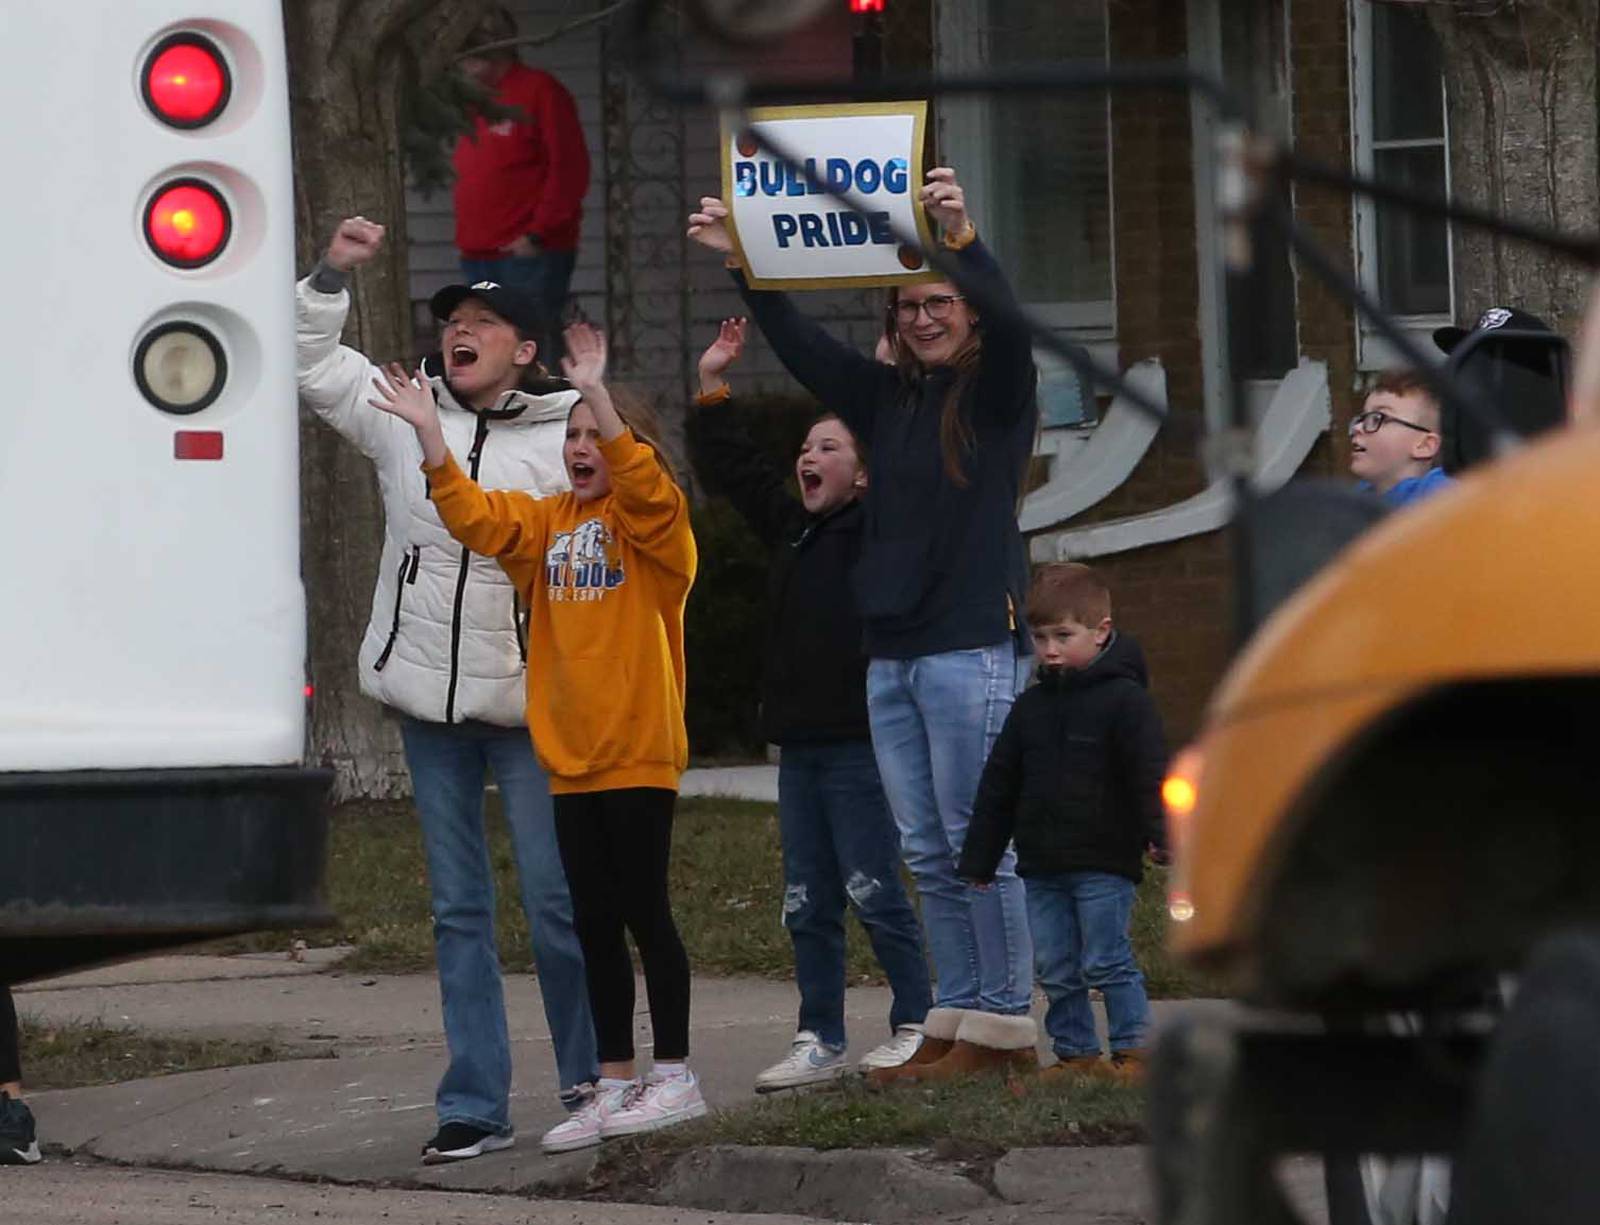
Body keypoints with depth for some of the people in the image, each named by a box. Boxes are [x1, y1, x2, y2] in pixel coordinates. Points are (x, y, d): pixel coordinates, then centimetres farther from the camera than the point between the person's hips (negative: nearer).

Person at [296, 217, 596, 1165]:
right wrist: (334, 275, 3)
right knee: (459, 909, 7)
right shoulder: (403, 416, 6)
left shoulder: (571, 438, -5)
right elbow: (310, 361, 14)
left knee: (557, 900, -3)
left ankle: (590, 1081, 12)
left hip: (531, 703, -4)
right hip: (429, 700, 4)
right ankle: (476, 1105, 10)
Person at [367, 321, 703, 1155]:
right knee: (594, 922, 9)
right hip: (571, 756, 6)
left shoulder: (650, 518, -5)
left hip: (637, 750, -6)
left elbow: (638, 481, -25)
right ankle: (615, 1086, 15)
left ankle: (674, 1077, 5)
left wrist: (597, 394, -34)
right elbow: (472, 515, 2)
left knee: (644, 912, -3)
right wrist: (429, 432, -7)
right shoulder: (545, 523, 11)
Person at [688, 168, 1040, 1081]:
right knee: (928, 855, 7)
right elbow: (800, 345, 15)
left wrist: (965, 239, -35)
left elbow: (1008, 320, -19)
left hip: (973, 646, -7)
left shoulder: (998, 394, -1)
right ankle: (957, 1018, 11)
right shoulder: (886, 399, 16)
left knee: (979, 841, -6)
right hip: (892, 654, 7)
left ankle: (1005, 1024, -2)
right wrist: (743, 264, 3)